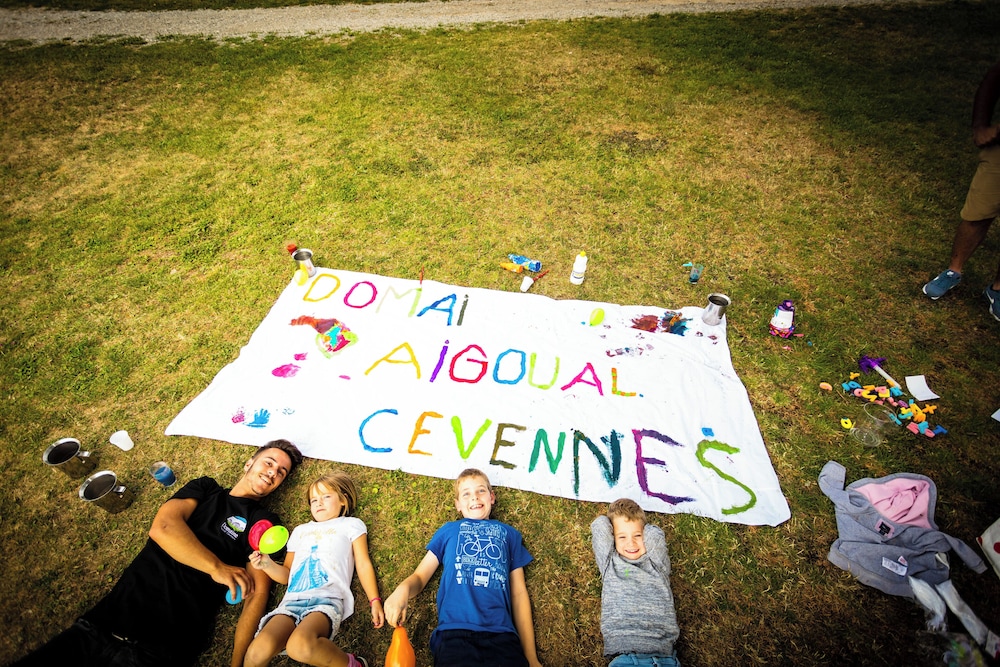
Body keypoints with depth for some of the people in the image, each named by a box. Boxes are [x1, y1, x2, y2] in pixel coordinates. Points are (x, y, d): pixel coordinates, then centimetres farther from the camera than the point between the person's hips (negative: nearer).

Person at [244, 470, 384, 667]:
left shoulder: (351, 524, 17)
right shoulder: (300, 531, 29)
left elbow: (363, 564, 10)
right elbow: (286, 575, 26)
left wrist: (375, 601, 0)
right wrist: (267, 564, 6)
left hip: (327, 600, -4)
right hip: (292, 601, 4)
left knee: (300, 645, -36)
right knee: (259, 649, -29)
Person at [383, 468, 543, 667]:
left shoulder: (509, 533, 22)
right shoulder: (448, 530, 20)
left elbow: (519, 592, 17)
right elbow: (420, 576, 15)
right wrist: (403, 589, -11)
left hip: (501, 634, 1)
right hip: (455, 631, -1)